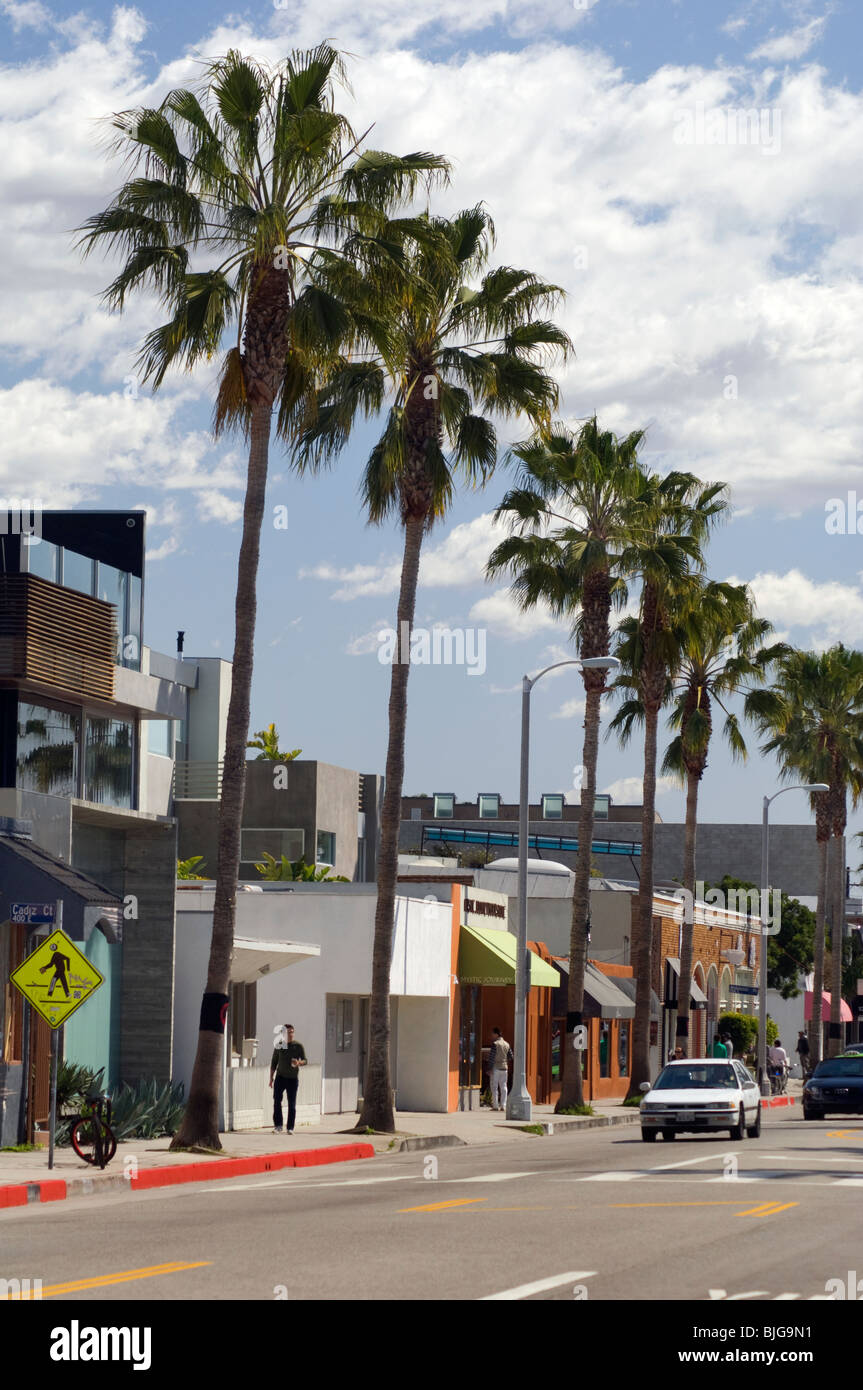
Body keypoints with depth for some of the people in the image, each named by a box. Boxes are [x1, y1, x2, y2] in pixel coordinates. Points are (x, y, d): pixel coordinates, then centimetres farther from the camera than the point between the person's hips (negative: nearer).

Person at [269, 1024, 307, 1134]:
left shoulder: (298, 1046, 2)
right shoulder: (279, 1045, 7)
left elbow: (305, 1061, -2)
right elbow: (274, 1062, 13)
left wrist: (299, 1063, -25)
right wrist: (271, 1077, 6)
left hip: (293, 1078, -1)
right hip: (280, 1076, 1)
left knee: (292, 1103, 0)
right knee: (277, 1099, -12)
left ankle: (290, 1128, 6)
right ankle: (278, 1126, -7)